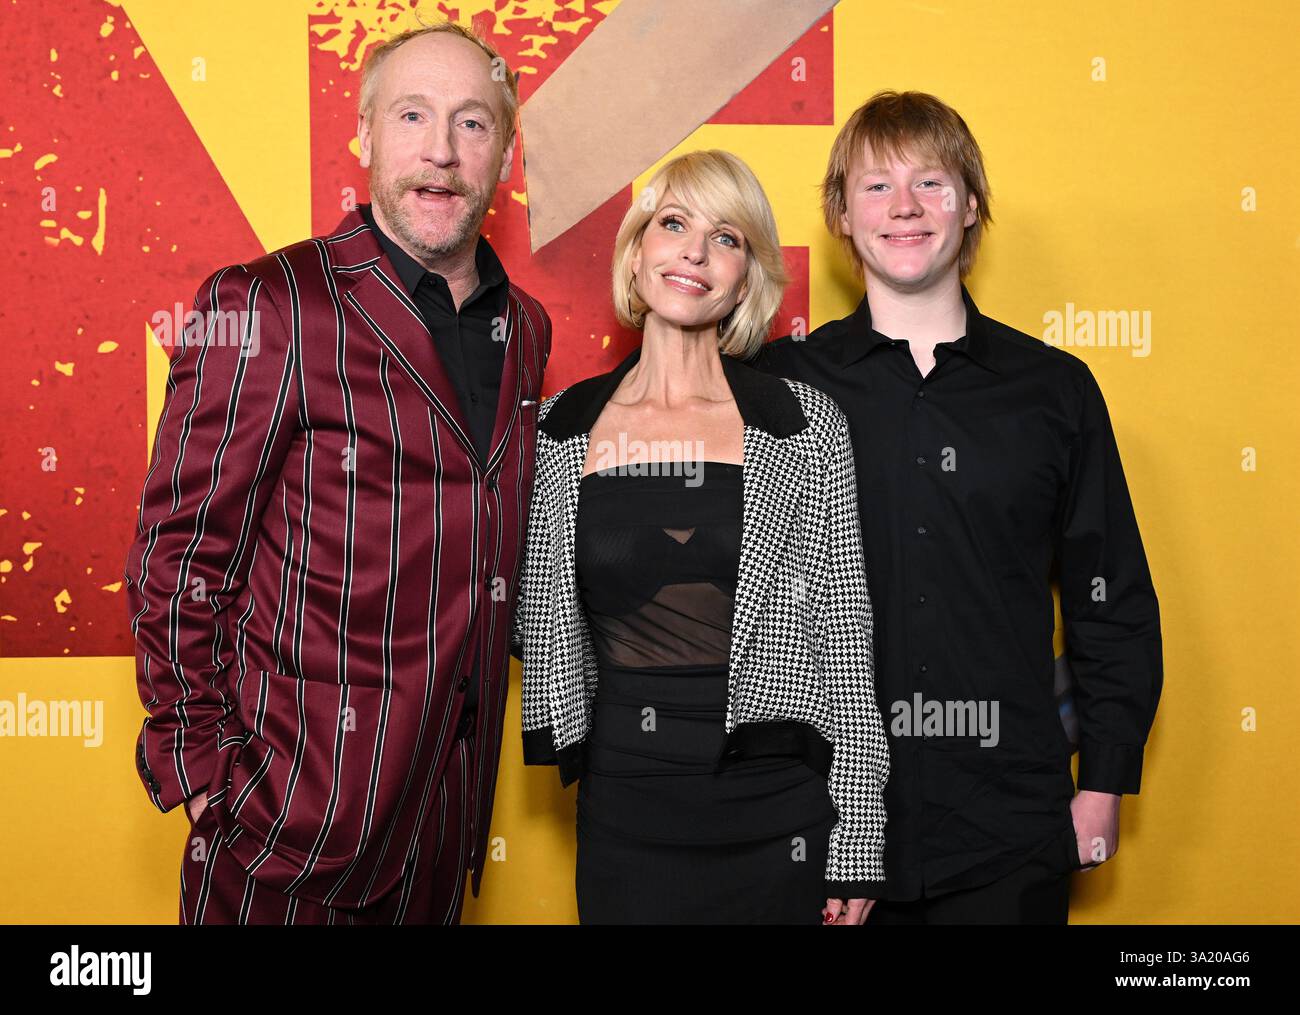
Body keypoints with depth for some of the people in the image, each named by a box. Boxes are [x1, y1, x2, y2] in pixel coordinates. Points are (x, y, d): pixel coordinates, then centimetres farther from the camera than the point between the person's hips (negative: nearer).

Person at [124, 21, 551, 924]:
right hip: (290, 812, -5)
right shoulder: (265, 306, -12)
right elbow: (180, 558, -11)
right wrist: (206, 770, -13)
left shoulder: (525, 327, 8)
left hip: (451, 806, 6)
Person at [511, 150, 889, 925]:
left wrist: (857, 842, -3)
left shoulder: (805, 425, -2)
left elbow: (844, 631, -1)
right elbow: (537, 620, 15)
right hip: (623, 813, 2)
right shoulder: (563, 428, 4)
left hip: (776, 814, -1)